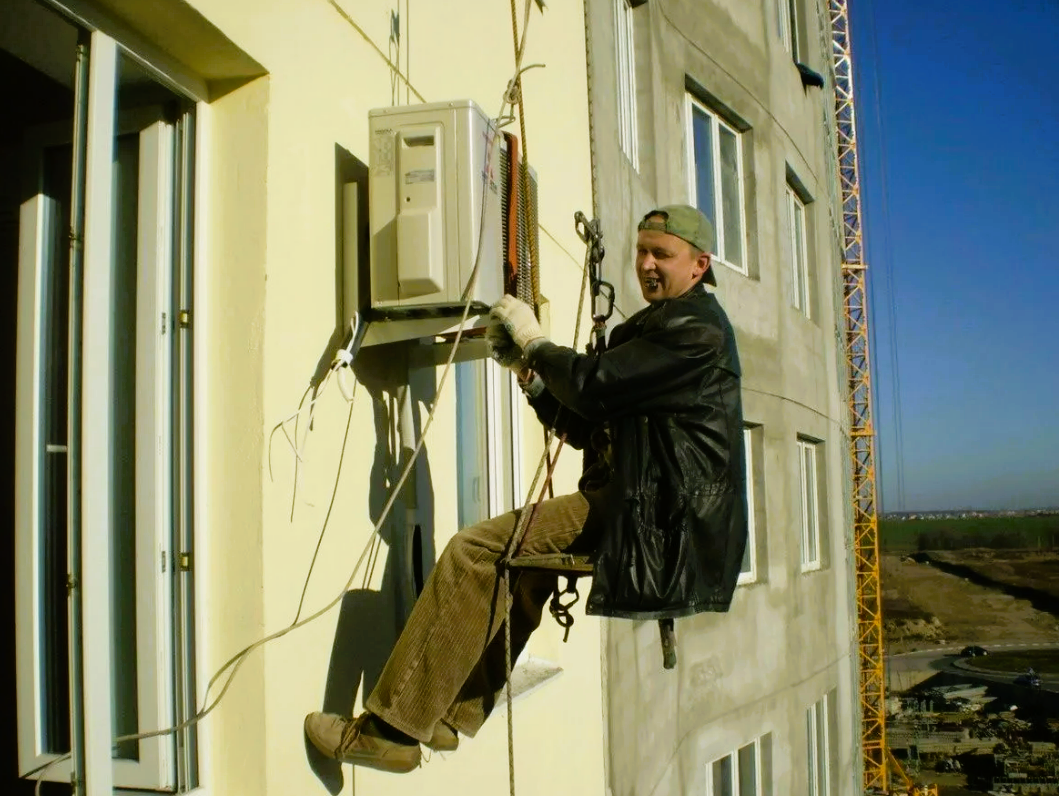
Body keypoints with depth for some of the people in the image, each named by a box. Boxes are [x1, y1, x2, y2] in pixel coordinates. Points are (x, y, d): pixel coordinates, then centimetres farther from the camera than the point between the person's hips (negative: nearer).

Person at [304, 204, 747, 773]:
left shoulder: (696, 326, -8)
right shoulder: (657, 326, 24)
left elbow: (595, 385, -20)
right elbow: (587, 428, 20)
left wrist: (534, 341, -4)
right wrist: (530, 373, 6)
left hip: (659, 515, -11)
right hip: (633, 501, 11)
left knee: (475, 550, -16)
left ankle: (391, 729, -11)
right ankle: (453, 716, 20)